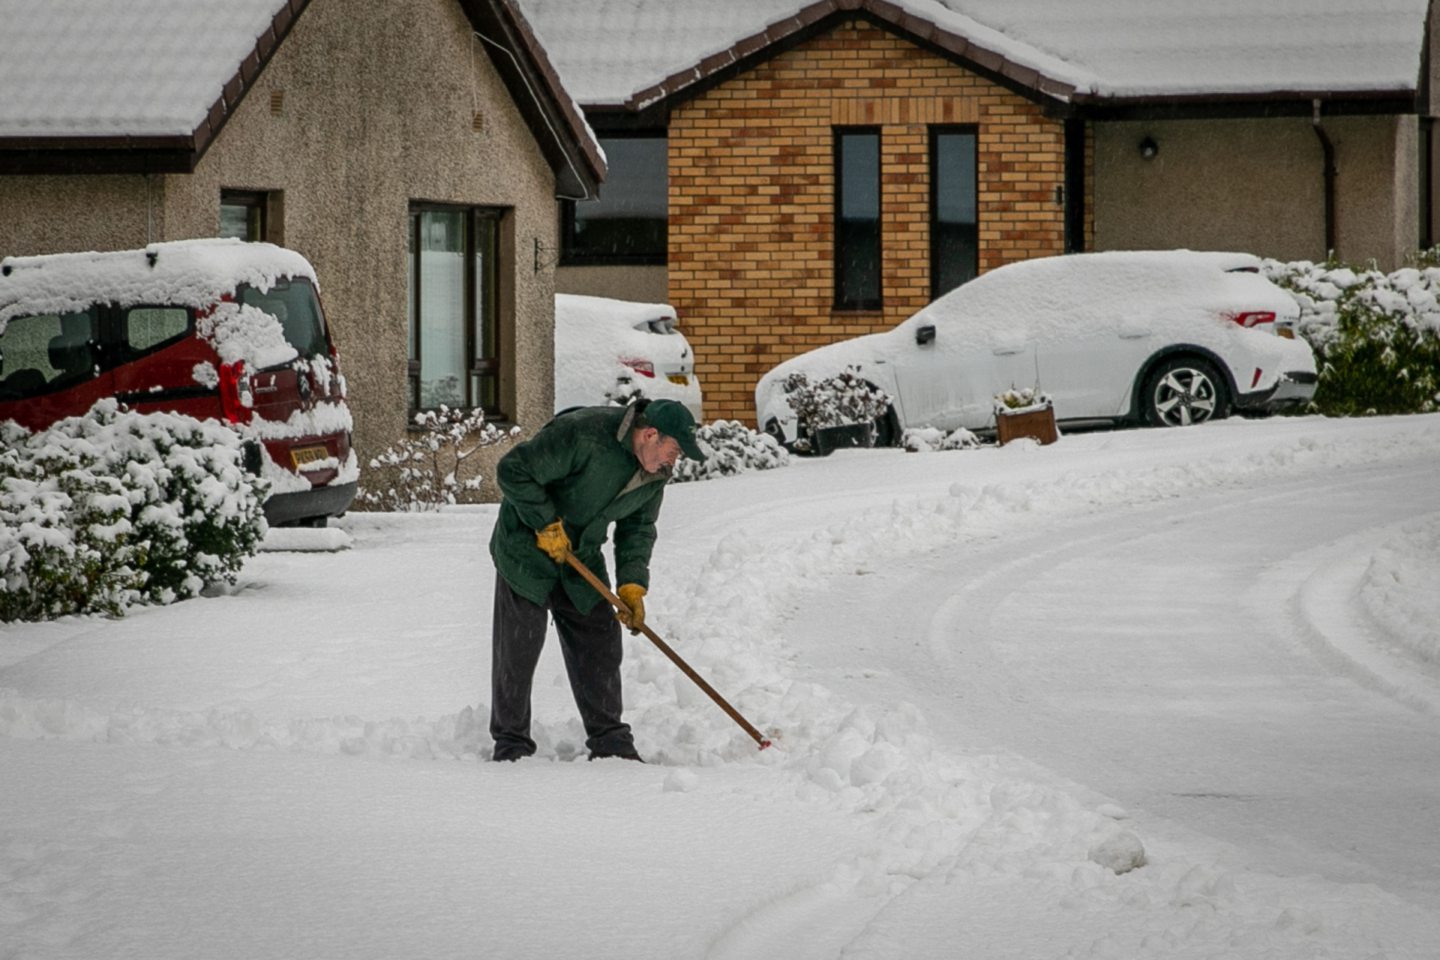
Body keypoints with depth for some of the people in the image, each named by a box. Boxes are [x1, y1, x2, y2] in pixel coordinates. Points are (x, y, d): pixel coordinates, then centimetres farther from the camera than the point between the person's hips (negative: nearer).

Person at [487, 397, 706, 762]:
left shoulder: (656, 473, -6)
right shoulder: (582, 435, -30)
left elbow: (638, 528, 5)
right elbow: (513, 471, -26)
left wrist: (632, 586, -7)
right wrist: (547, 525, -23)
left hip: (581, 558, 7)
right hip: (526, 550, -7)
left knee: (599, 644, 3)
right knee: (518, 648, -4)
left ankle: (609, 742, 10)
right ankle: (510, 743, 6)